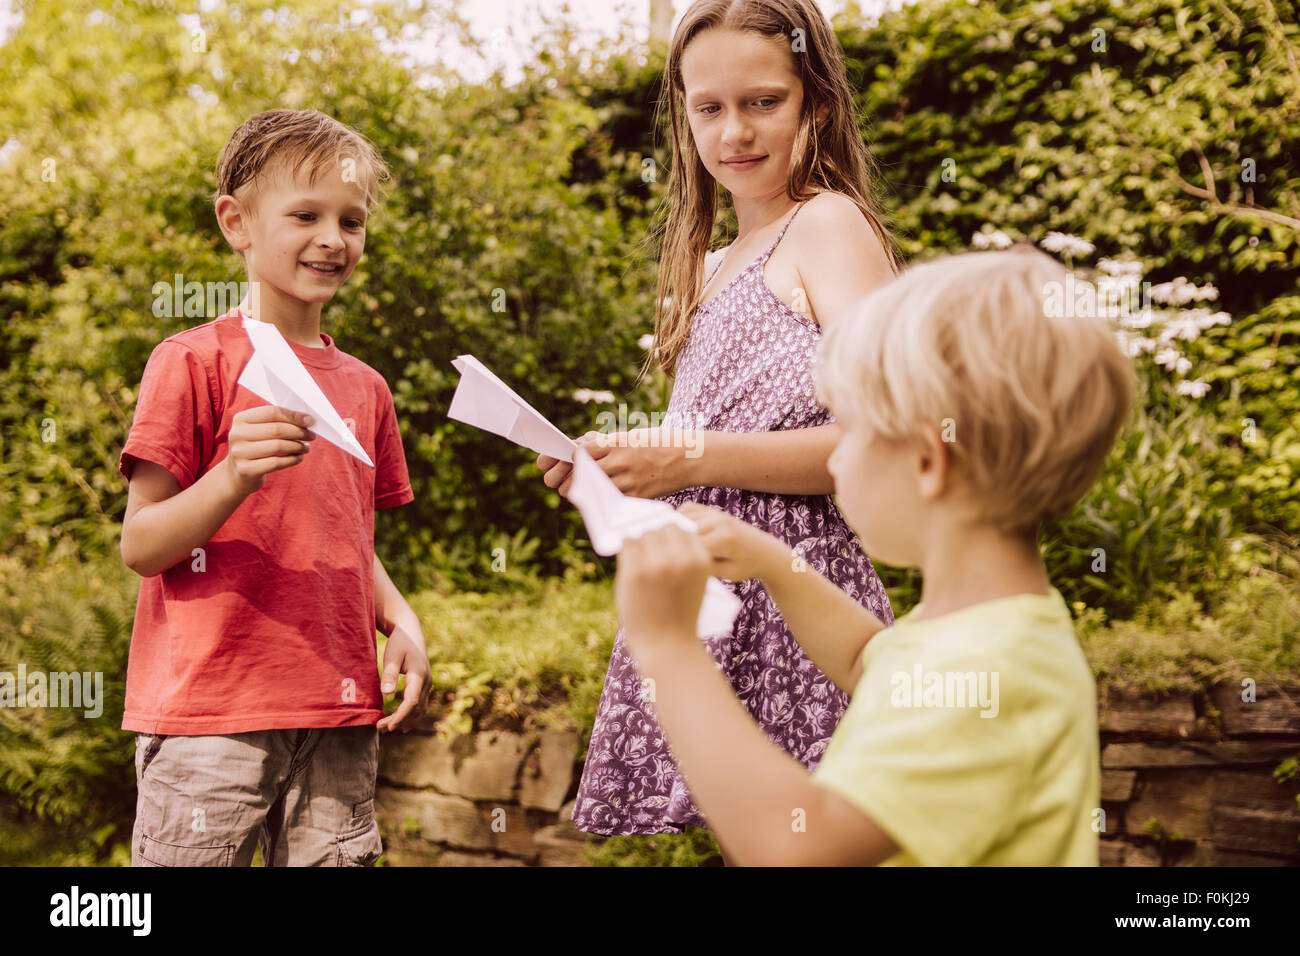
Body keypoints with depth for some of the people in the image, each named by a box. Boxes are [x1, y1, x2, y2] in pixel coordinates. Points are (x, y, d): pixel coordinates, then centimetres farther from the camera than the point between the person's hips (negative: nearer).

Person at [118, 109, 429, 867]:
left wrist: (400, 620, 4)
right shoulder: (194, 362, -3)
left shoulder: (363, 387, 15)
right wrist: (233, 478, -22)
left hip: (339, 717, 5)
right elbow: (140, 547, -5)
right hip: (207, 714, -5)